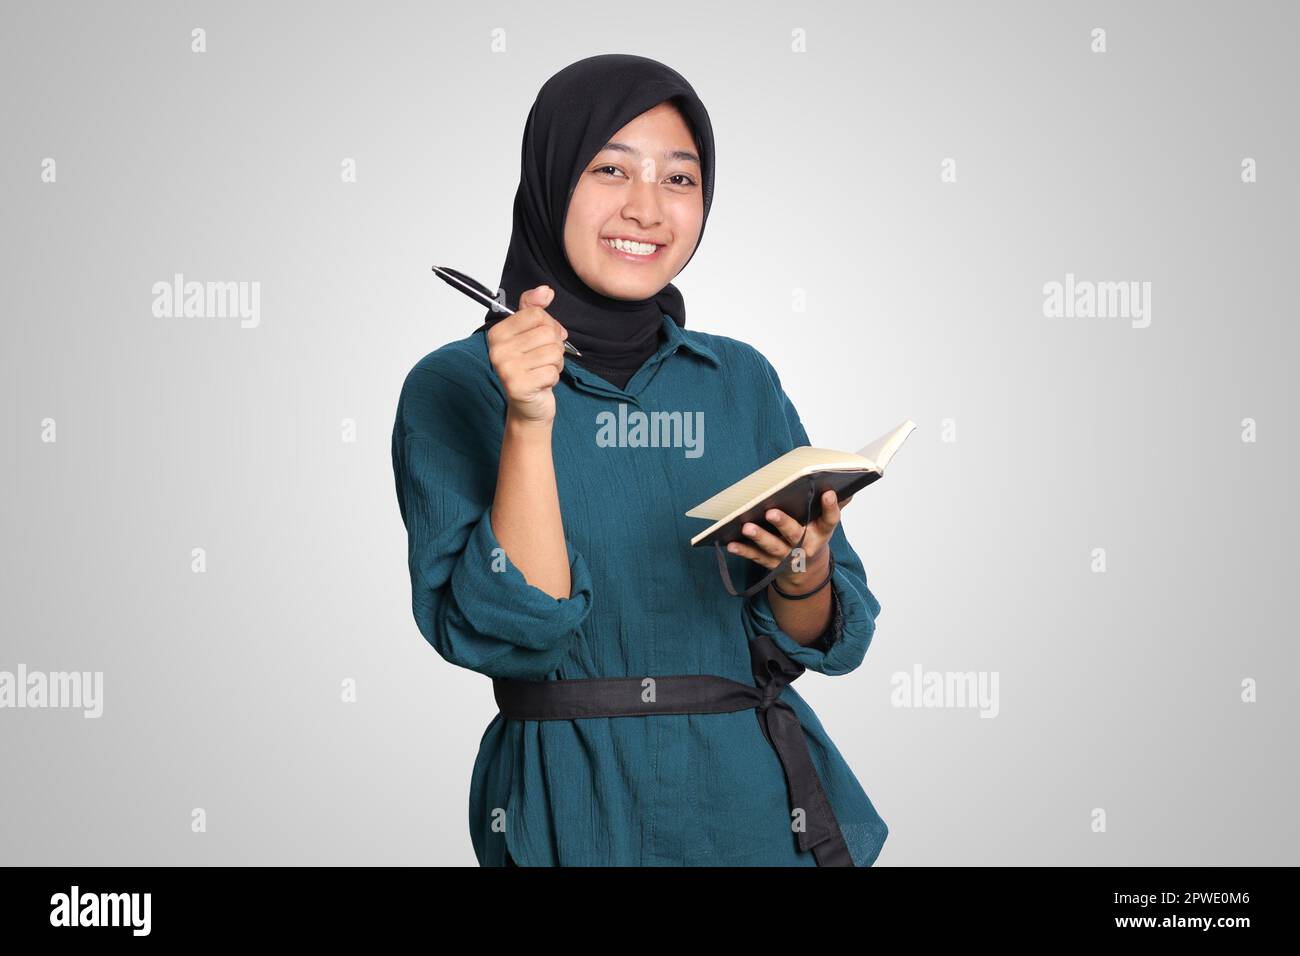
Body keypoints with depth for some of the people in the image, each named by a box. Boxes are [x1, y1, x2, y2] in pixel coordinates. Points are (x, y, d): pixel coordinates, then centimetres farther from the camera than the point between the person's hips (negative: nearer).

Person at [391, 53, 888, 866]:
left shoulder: (741, 381, 5)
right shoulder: (454, 388, -5)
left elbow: (826, 642, 4)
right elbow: (501, 635, -16)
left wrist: (804, 569, -17)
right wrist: (529, 424, -24)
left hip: (757, 800, 3)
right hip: (573, 814, -3)